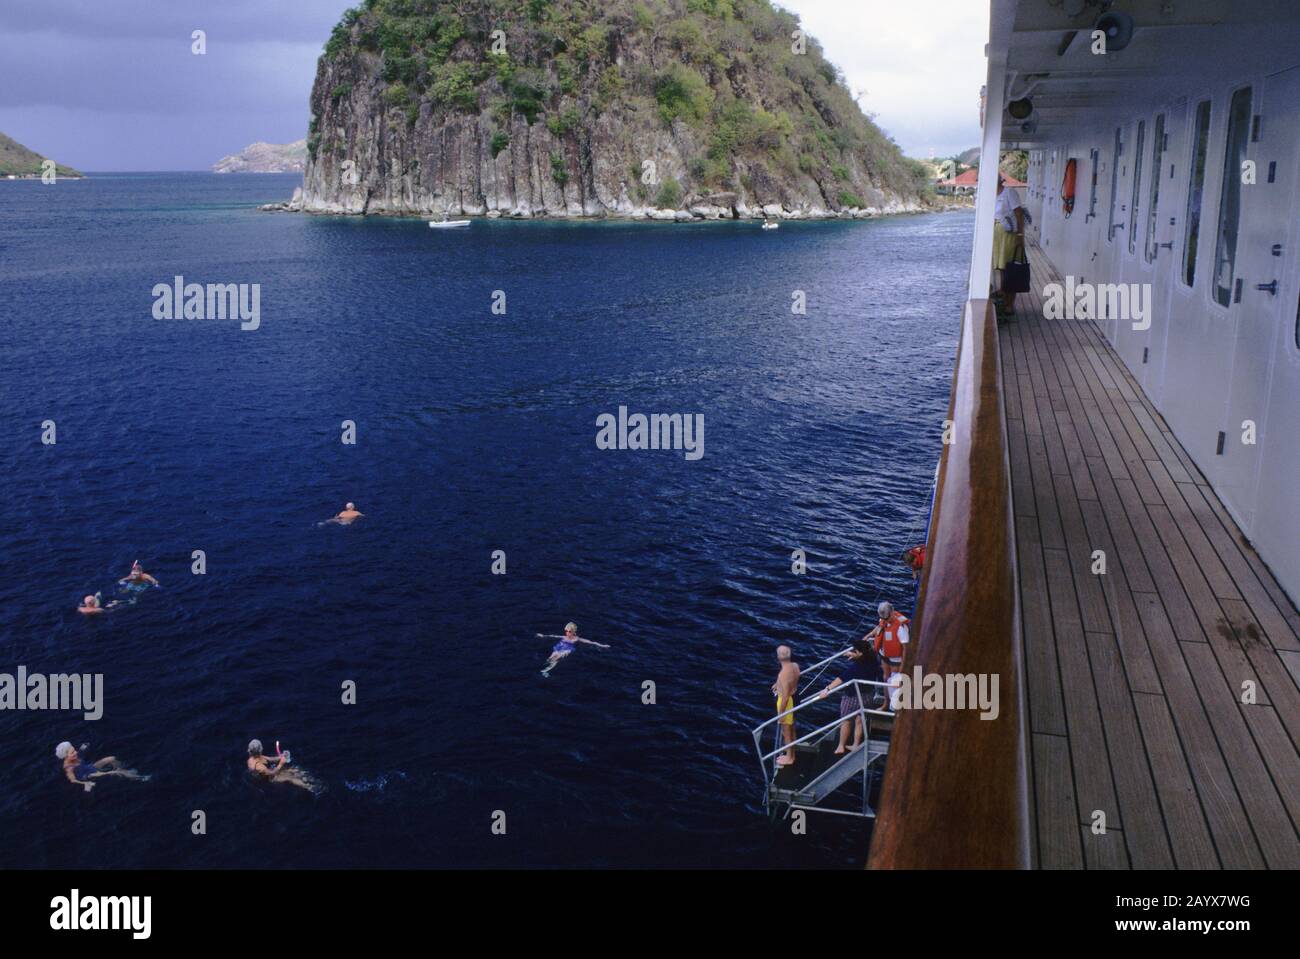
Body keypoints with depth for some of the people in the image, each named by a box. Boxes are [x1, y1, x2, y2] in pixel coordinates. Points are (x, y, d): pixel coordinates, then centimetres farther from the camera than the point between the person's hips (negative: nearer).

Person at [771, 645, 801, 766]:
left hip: (787, 701, -8)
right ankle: (791, 754, 43)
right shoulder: (795, 666, -10)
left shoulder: (783, 674, -34)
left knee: (786, 731, 13)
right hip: (794, 697, 8)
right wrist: (779, 683, 26)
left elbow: (785, 697, -29)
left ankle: (789, 758, 31)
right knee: (791, 729, 25)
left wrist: (781, 713, -19)